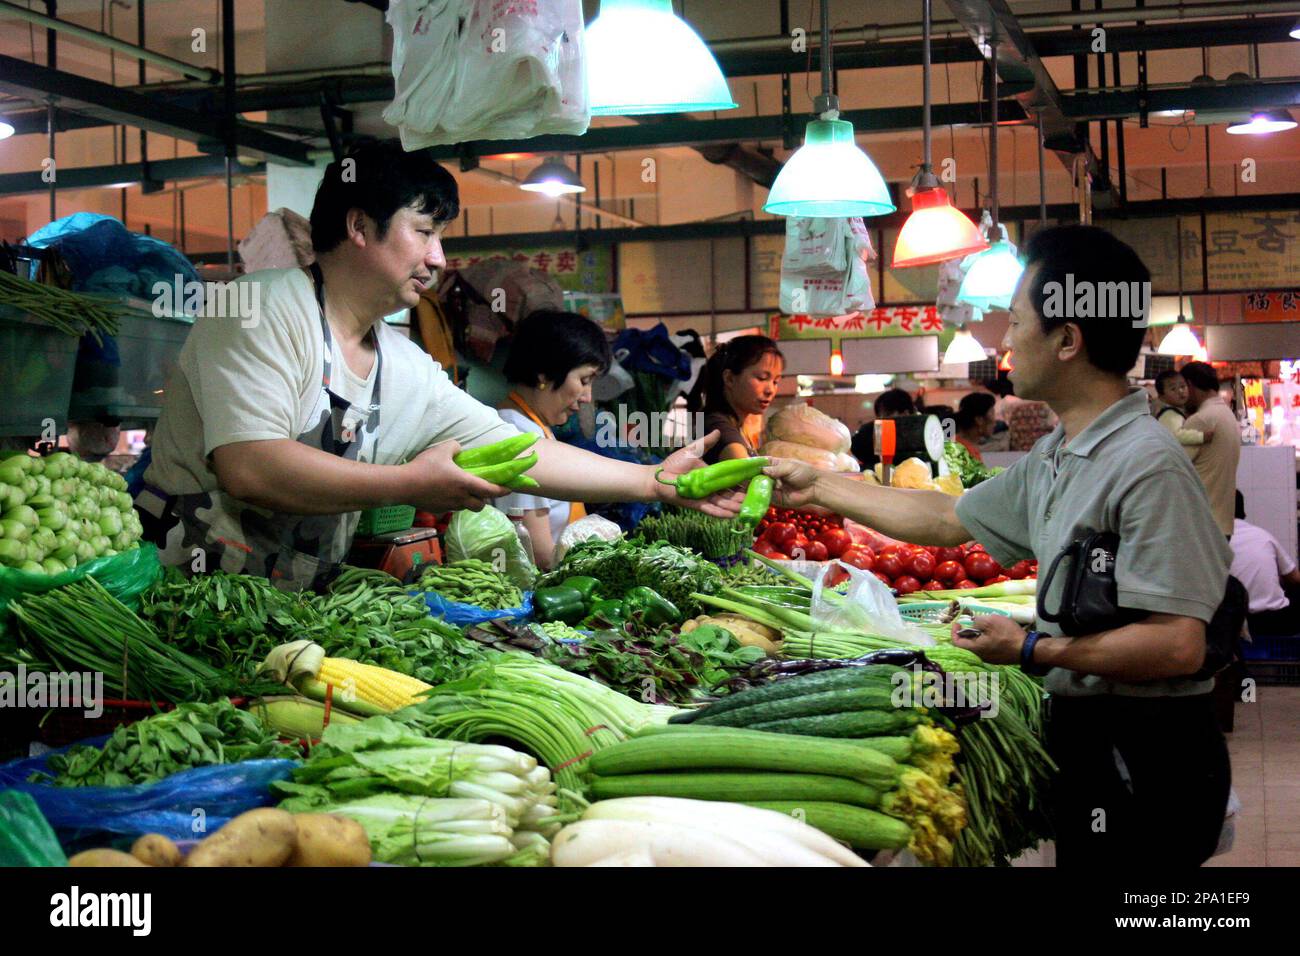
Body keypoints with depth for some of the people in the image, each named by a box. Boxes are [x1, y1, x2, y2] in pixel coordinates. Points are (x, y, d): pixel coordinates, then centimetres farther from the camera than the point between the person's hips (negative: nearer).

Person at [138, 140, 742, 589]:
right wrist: (410, 485, -17)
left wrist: (658, 482, 12)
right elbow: (250, 468, -22)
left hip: (289, 615, 7)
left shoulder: (408, 371, 11)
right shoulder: (264, 310, -9)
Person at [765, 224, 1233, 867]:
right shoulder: (1052, 458, 9)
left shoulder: (1147, 465, -21)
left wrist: (1033, 650, -18)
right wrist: (817, 489, 24)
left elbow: (1177, 646, -26)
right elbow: (948, 520, 23)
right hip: (1081, 732, 9)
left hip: (1146, 757, -9)